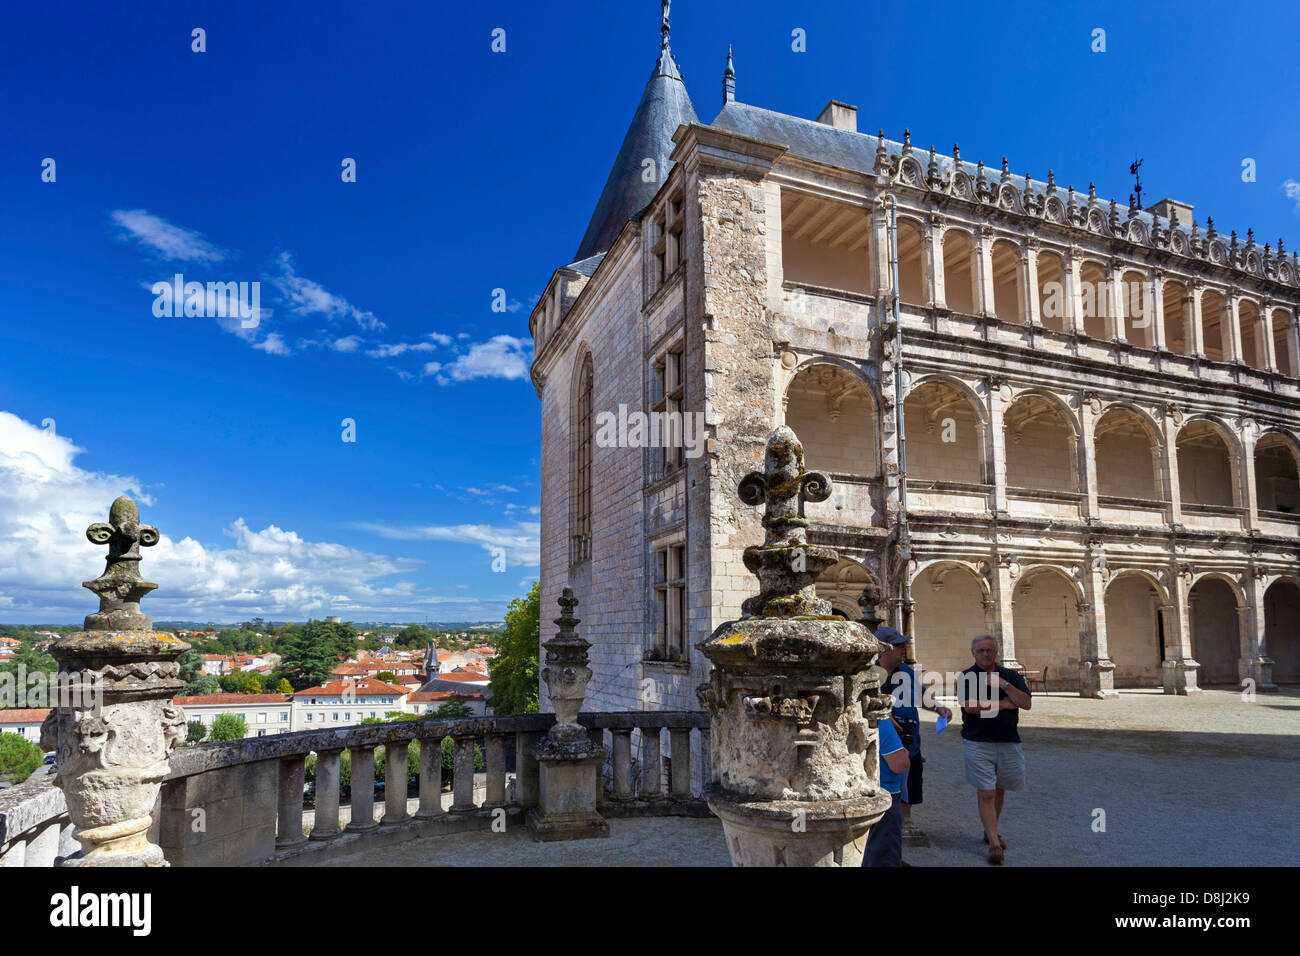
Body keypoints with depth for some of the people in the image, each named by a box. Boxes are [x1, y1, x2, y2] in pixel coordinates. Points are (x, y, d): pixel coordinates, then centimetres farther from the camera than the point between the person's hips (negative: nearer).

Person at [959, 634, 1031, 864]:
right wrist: (1005, 704, -9)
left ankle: (990, 831, 34)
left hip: (1008, 742, 4)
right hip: (978, 743, -4)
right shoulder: (967, 677, -2)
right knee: (985, 793, -6)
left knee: (999, 790, 15)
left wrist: (1004, 685, -14)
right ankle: (994, 843, -2)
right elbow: (971, 706, -17)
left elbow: (1027, 703, -4)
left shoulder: (1010, 675, 7)